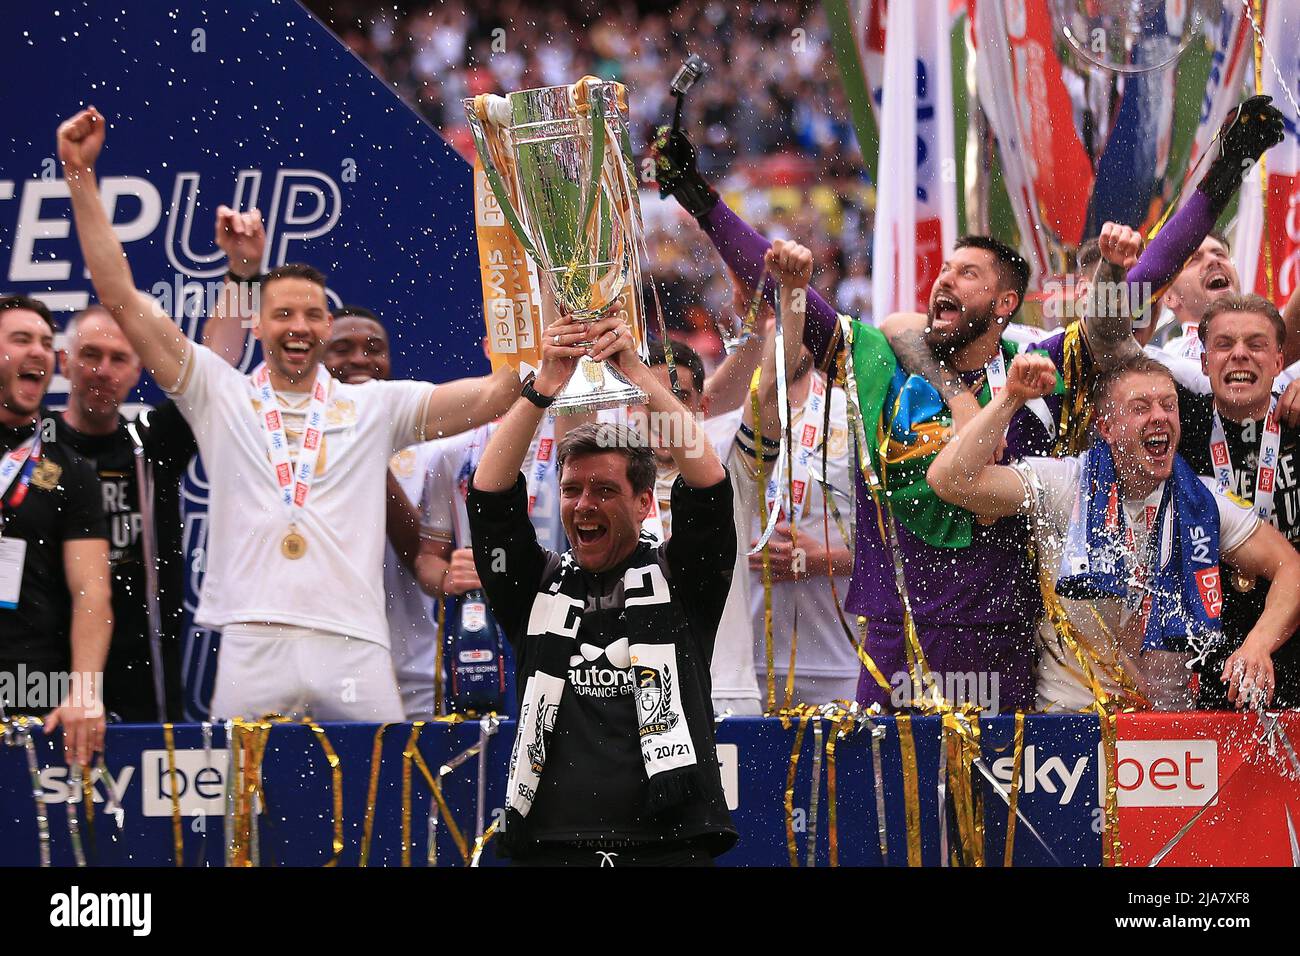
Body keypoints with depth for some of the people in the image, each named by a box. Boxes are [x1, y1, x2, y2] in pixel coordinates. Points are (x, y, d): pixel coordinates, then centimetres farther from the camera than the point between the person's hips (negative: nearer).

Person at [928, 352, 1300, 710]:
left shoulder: (1202, 502, 5)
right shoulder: (1063, 485, -3)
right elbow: (950, 479, -14)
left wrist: (1258, 644, -11)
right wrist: (1011, 399, -15)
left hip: (1170, 713, 3)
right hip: (1068, 711, -3)